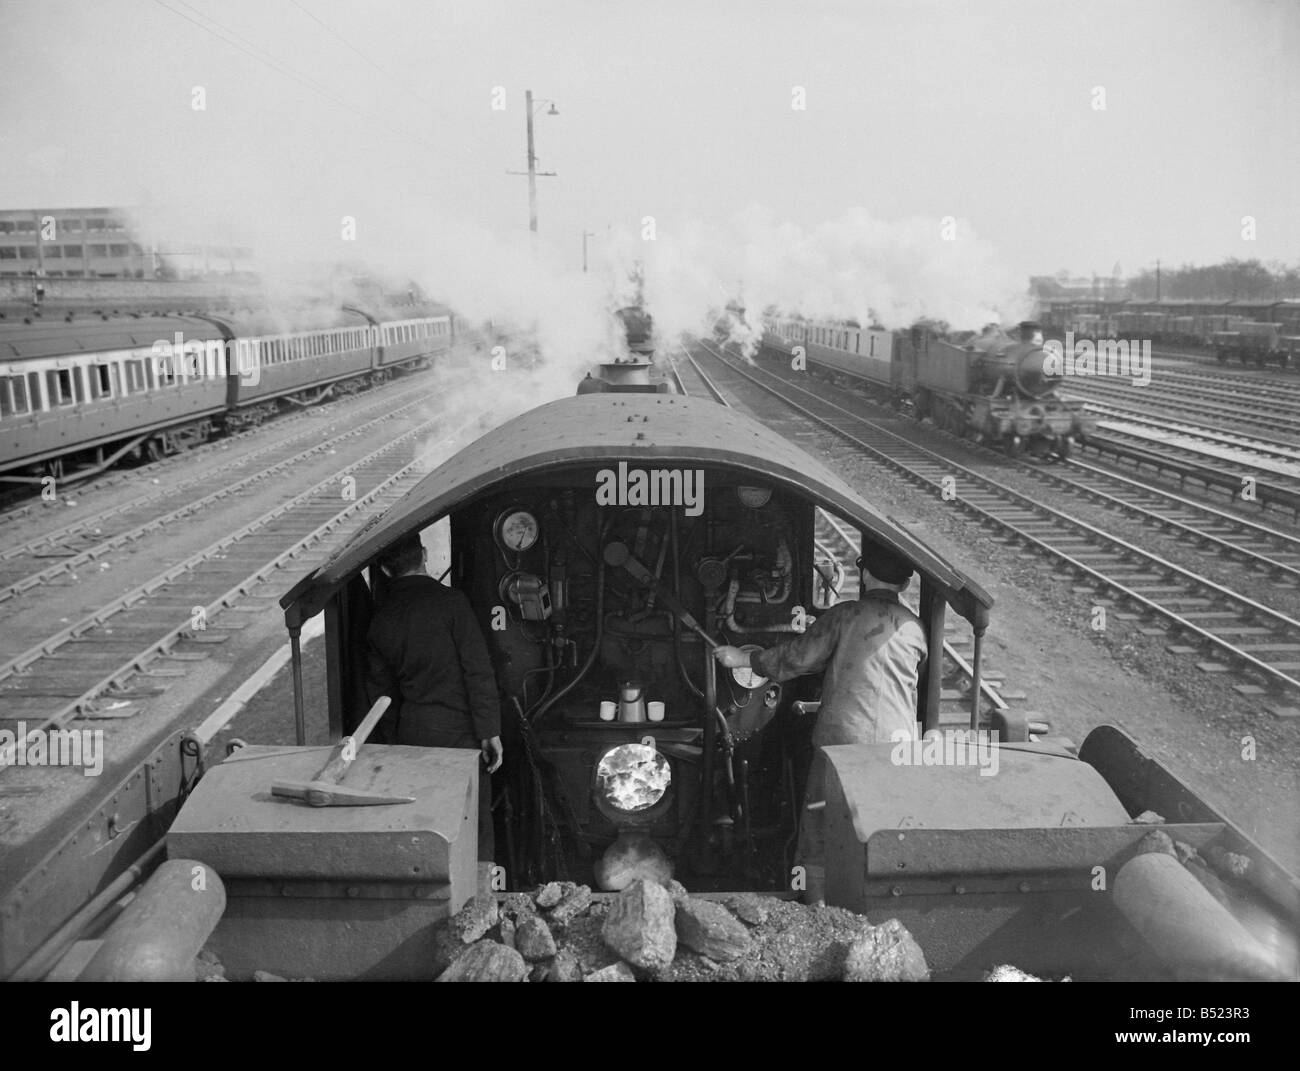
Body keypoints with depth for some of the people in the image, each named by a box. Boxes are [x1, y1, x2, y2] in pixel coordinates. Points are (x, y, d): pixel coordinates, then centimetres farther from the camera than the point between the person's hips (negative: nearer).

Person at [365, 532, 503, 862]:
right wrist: (490, 731, -10)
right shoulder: (449, 601, -10)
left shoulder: (379, 620, 5)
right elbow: (478, 670, -13)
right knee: (475, 823, 4)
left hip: (411, 735, 4)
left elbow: (380, 690, 12)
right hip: (460, 730, -4)